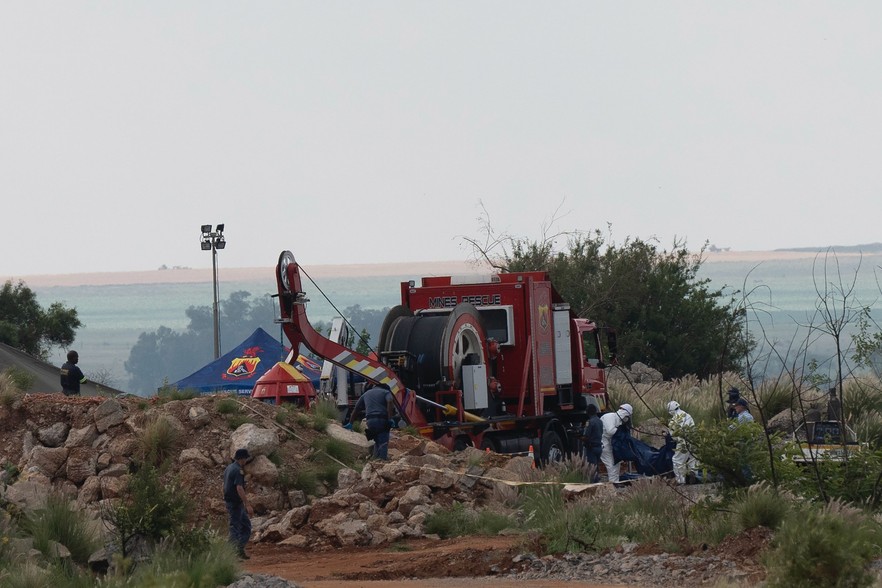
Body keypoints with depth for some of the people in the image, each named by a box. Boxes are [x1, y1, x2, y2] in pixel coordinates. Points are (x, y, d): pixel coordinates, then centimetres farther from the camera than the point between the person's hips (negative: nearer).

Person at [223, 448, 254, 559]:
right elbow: (239, 489, -26)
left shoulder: (229, 468, 13)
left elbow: (225, 487, 20)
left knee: (246, 524, 14)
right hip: (236, 503, -10)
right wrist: (248, 505, -26)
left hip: (229, 501, 10)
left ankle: (240, 550, 13)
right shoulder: (238, 470, -18)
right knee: (235, 527, -5)